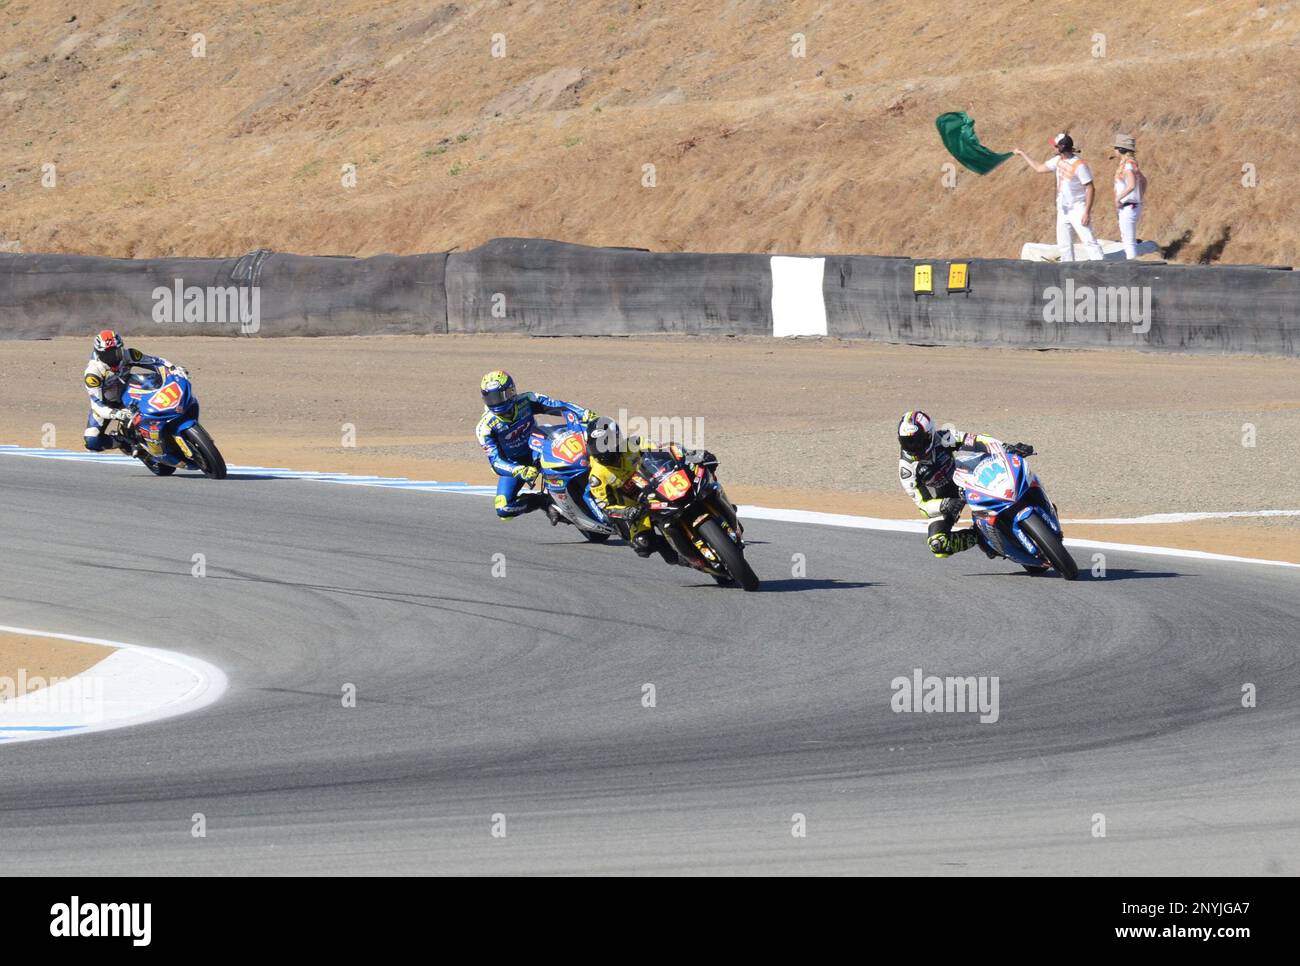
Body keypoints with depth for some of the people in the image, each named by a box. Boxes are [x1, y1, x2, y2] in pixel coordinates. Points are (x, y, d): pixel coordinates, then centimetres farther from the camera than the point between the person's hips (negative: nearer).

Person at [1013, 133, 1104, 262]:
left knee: (1088, 241, -14)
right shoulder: (1058, 160, 5)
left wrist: (1087, 212, -23)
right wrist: (1022, 154, 25)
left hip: (1078, 208, -8)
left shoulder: (1079, 165, -19)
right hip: (1063, 211, 8)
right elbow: (1039, 168, 21)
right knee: (1064, 246, 9)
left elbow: (1091, 189, -19)